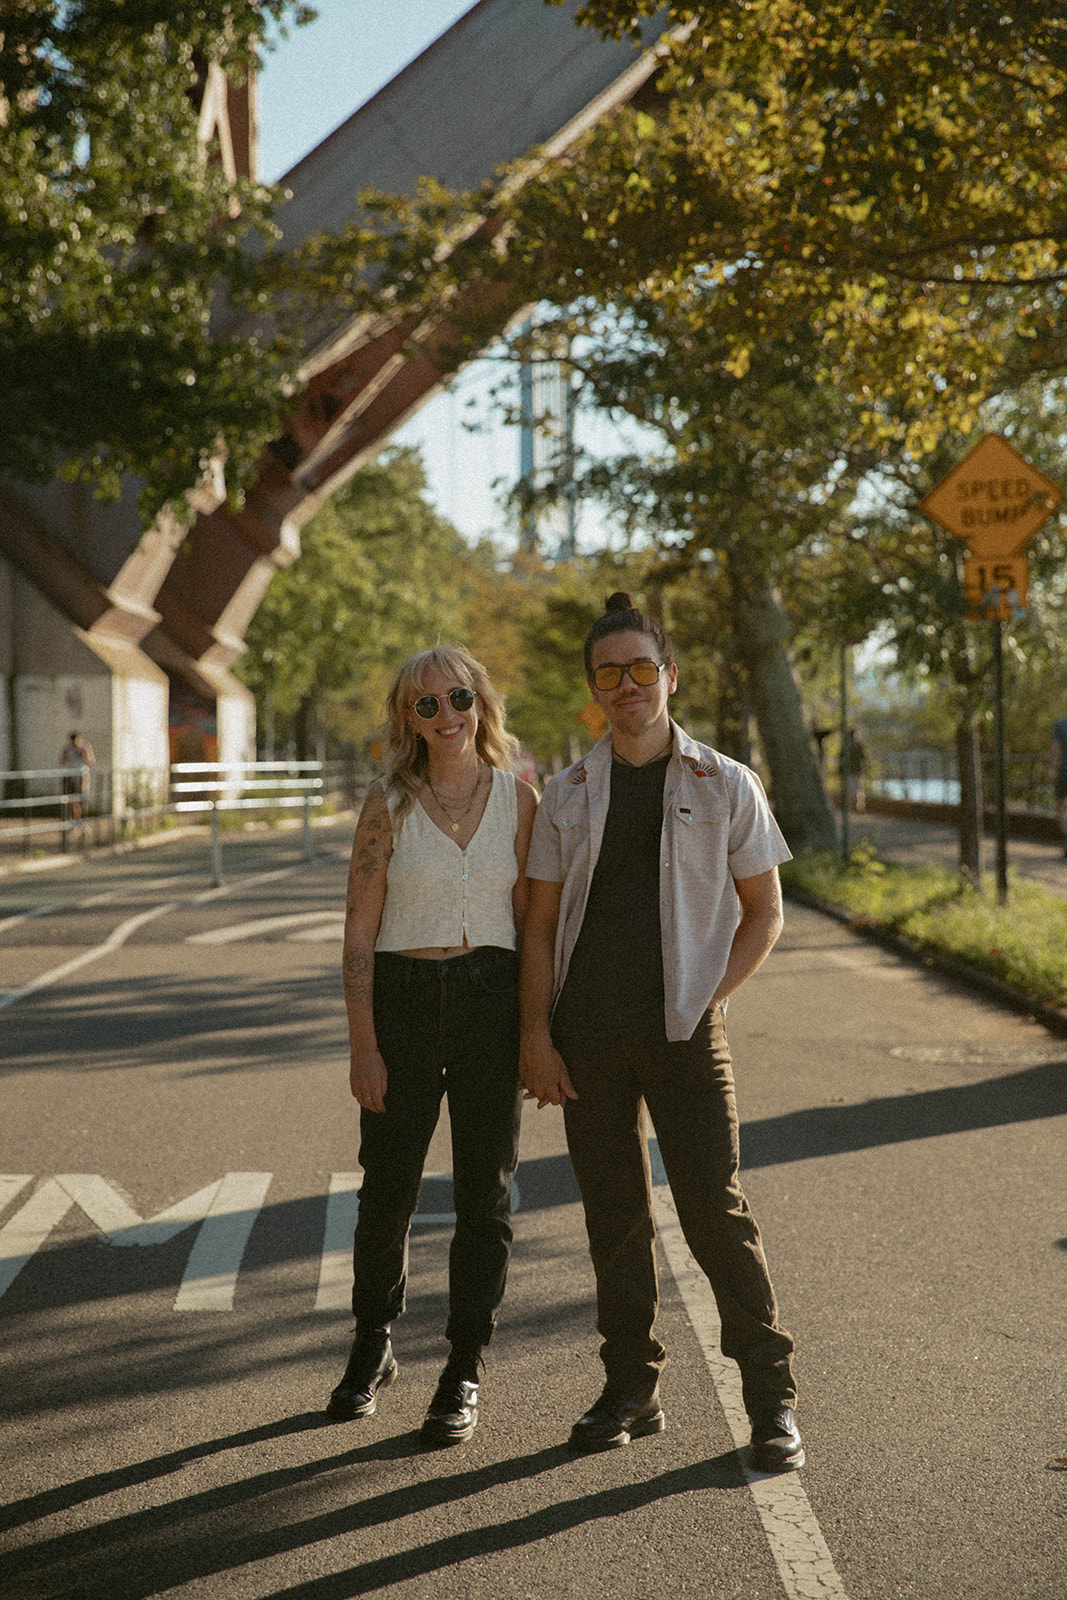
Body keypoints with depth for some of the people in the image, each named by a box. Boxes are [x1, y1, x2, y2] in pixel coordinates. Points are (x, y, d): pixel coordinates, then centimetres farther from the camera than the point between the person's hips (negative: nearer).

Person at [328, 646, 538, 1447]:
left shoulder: (518, 798, 3)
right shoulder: (389, 804, -1)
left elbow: (530, 919, 6)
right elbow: (359, 931, -2)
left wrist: (537, 1030, 2)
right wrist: (364, 1045, -8)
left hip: (492, 999, 1)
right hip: (403, 998, -1)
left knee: (485, 1194, 4)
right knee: (388, 1190, 6)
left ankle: (465, 1373, 16)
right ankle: (372, 1349, 30)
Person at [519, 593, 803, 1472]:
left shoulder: (725, 787, 1)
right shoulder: (567, 796, 7)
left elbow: (764, 913, 6)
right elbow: (541, 923, 8)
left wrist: (705, 1001, -4)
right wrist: (536, 1037, 0)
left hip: (681, 1031, -2)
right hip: (588, 1034, 3)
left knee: (715, 1209, -6)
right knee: (614, 1215, 8)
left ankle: (772, 1398, 4)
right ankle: (632, 1390, 19)